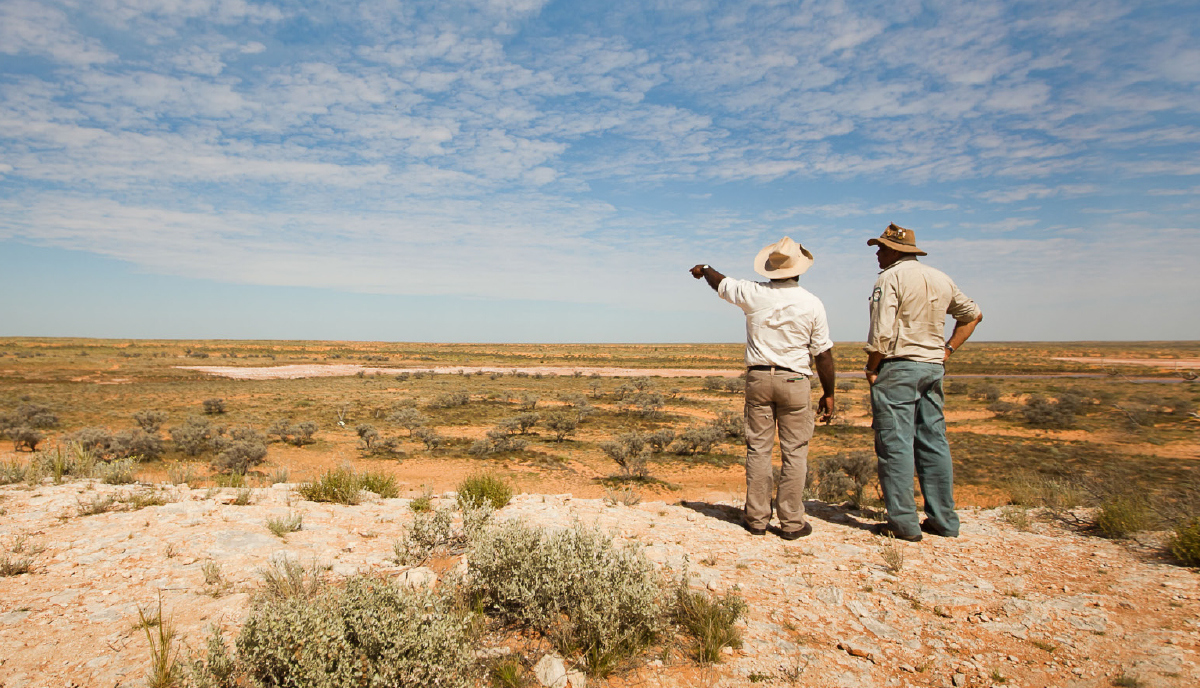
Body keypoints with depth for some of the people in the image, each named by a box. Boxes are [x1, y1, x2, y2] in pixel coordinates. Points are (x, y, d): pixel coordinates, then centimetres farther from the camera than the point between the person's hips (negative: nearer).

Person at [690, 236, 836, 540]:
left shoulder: (753, 293, -2)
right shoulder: (811, 304, -6)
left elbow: (720, 282, 19)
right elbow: (823, 354, -2)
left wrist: (704, 270, 41)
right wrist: (828, 393, 8)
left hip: (758, 378, 2)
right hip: (794, 381, -2)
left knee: (758, 449, 8)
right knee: (794, 452, 4)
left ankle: (757, 518, 14)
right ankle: (792, 522, 9)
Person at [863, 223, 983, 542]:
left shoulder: (891, 278, -9)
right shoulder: (941, 279, 14)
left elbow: (882, 333, -18)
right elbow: (973, 314, 24)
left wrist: (872, 369, -6)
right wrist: (947, 350, 19)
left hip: (897, 365, -7)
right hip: (933, 367, 7)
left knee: (895, 444, -4)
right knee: (933, 442, 11)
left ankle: (903, 523, -2)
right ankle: (943, 519, 15)